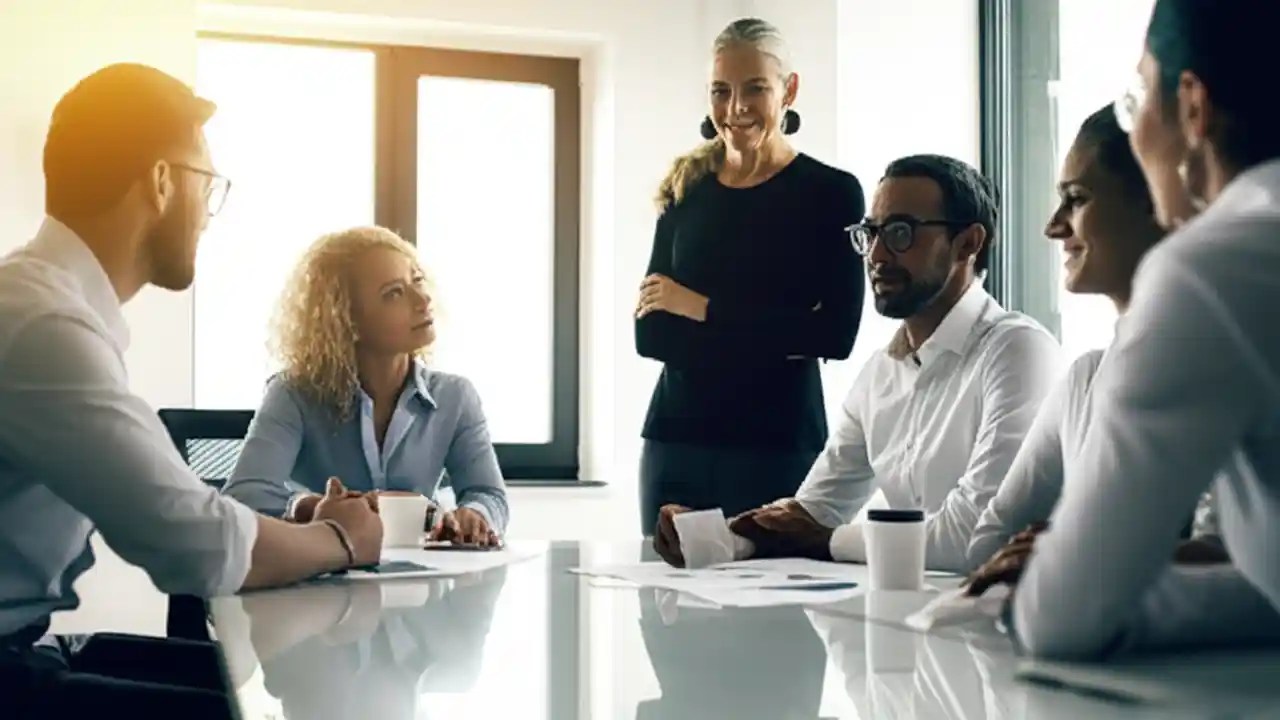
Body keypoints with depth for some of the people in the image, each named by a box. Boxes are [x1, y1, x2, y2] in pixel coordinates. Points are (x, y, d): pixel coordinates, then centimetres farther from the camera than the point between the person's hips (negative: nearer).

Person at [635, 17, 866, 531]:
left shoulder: (831, 192, -2)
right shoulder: (686, 190, 9)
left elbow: (837, 333, -11)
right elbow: (649, 332, 1)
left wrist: (705, 310, -9)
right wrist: (774, 338, -11)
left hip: (780, 445, -3)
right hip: (675, 438, 3)